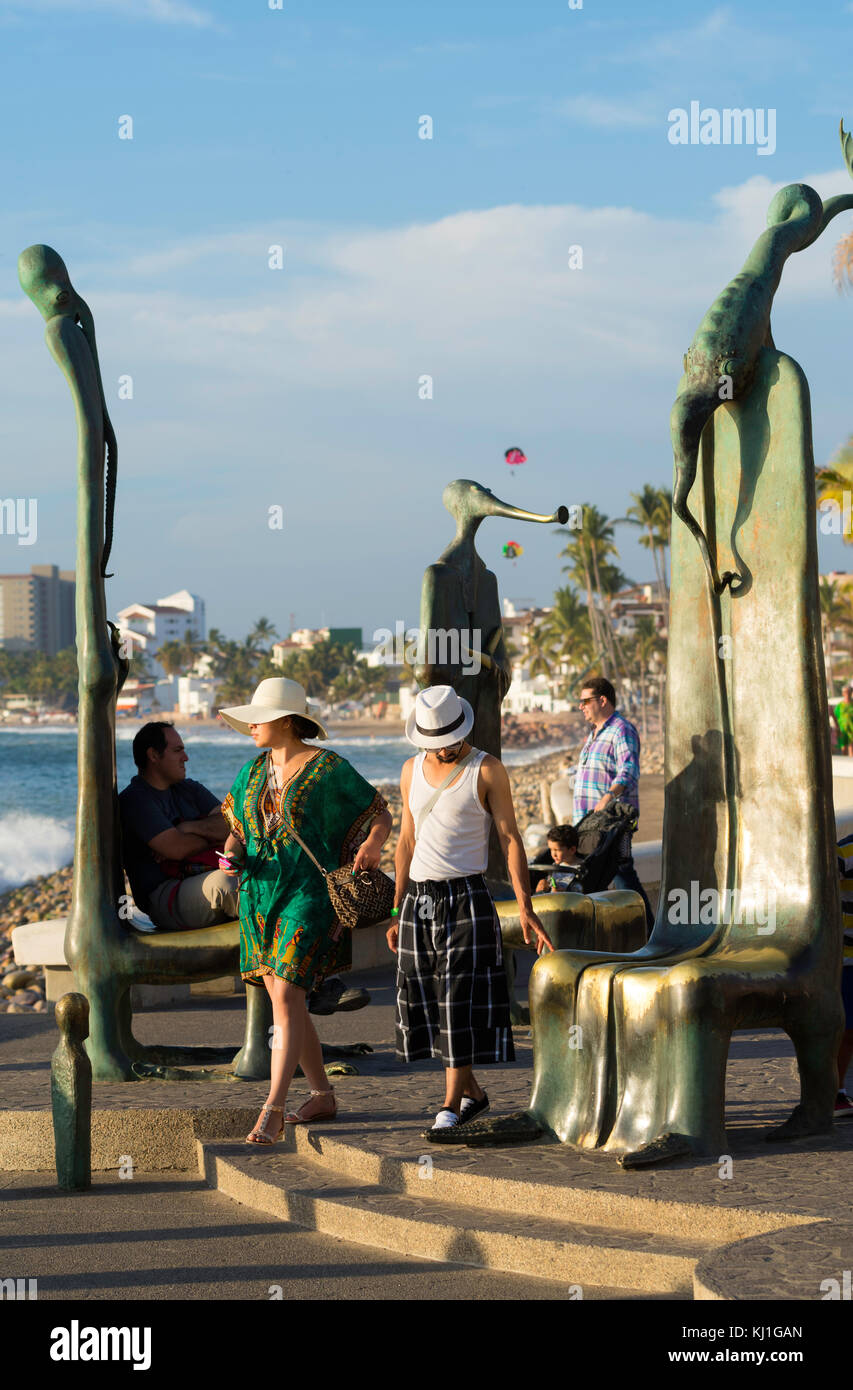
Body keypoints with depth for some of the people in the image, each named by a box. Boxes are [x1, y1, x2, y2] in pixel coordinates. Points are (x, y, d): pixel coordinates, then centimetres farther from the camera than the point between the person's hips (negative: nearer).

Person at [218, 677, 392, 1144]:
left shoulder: (328, 769, -6)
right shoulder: (253, 771, 11)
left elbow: (381, 813, 0)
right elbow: (236, 828, 20)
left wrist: (373, 844, -20)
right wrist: (233, 852, -3)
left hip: (308, 893, -7)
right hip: (259, 894, 7)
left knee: (286, 996, -16)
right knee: (282, 999, 9)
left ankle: (272, 1110, -18)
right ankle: (322, 1095, 23)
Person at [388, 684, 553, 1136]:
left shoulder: (487, 770, -5)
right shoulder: (412, 771, 9)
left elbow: (510, 839, -7)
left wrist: (525, 907, -15)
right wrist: (397, 912, 14)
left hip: (465, 898, -5)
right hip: (418, 897, 5)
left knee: (461, 1004, -9)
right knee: (424, 1001, 6)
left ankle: (451, 1105, -5)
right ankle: (472, 1092, 21)